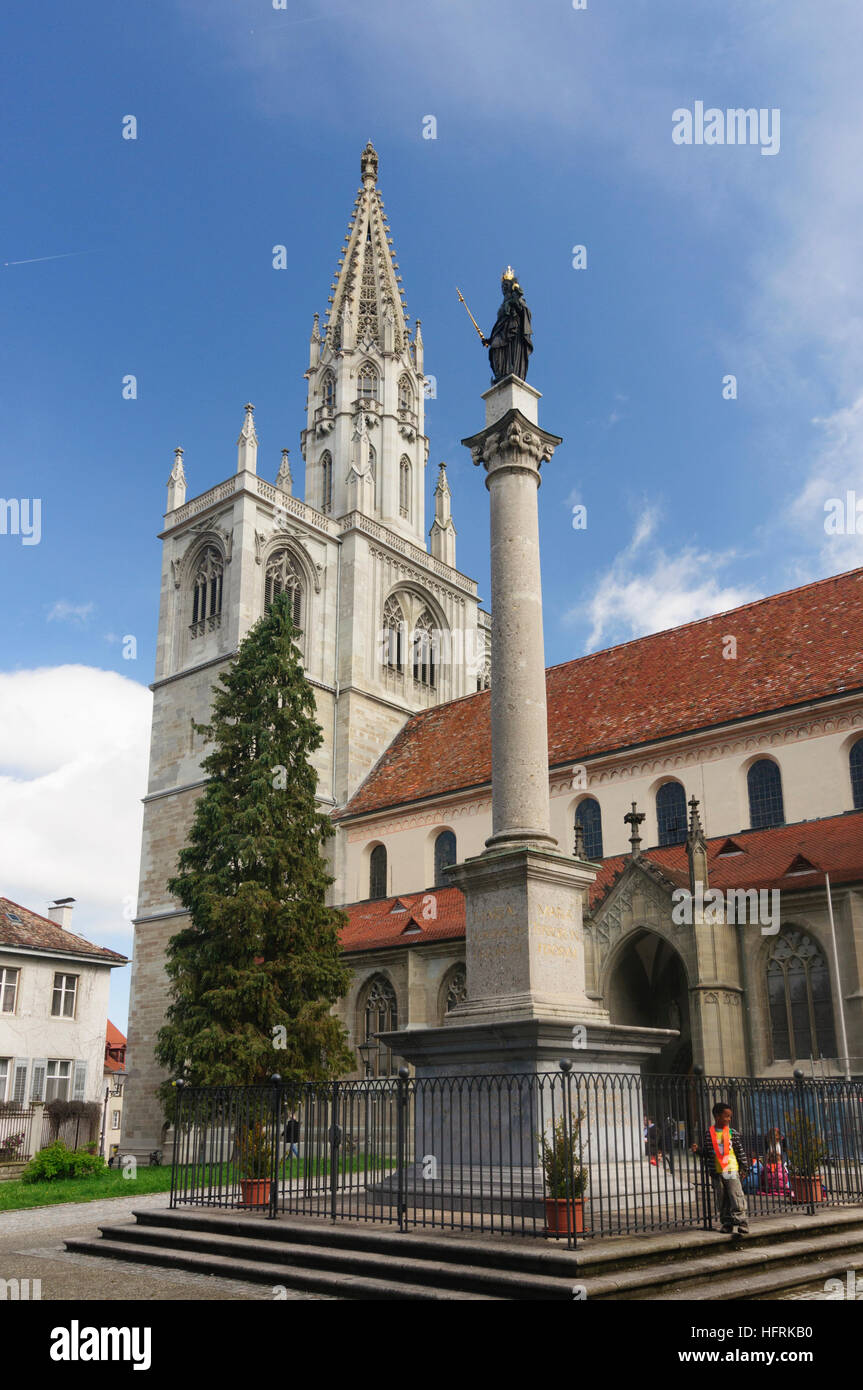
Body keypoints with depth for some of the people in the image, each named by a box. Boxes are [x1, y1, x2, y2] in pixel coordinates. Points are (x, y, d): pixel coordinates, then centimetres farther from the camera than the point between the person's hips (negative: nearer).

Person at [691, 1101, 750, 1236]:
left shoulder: (732, 1133, 1)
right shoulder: (708, 1133, 3)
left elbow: (741, 1151, 4)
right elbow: (706, 1152, 9)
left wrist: (744, 1168, 2)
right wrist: (698, 1150, -11)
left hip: (732, 1170, -2)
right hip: (717, 1172, 2)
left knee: (736, 1197, -9)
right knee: (721, 1200, 7)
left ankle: (742, 1223, -5)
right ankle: (726, 1224, 16)